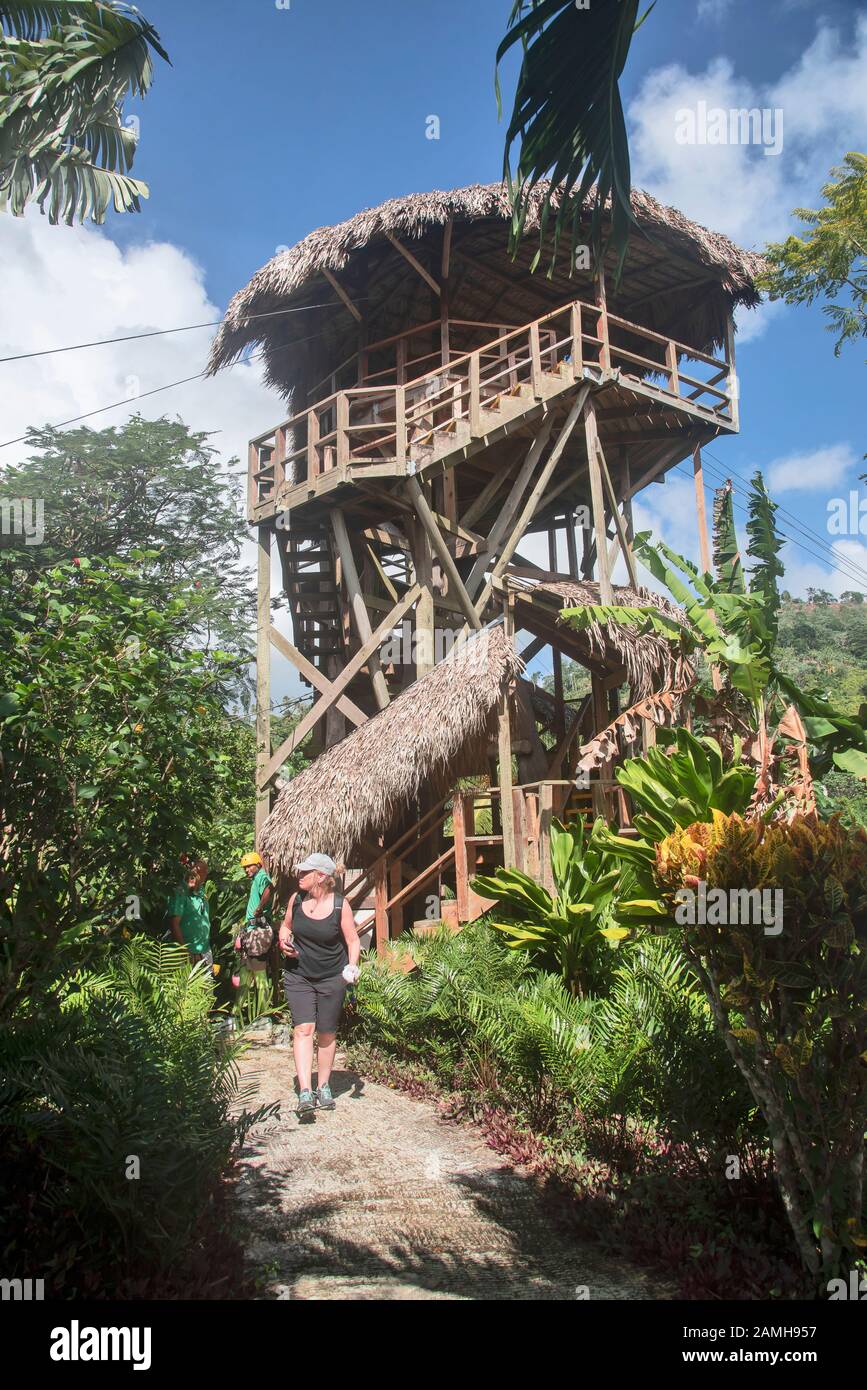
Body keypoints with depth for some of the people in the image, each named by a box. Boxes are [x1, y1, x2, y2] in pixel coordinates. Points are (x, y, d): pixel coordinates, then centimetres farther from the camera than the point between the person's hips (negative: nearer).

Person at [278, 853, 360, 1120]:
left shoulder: (340, 904, -12)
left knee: (327, 1034, 10)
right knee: (303, 1029, -12)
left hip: (331, 978, -1)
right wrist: (284, 941, -5)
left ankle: (324, 1087, 28)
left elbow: (353, 940, -5)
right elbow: (286, 925, 15)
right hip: (298, 976, 1)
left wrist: (352, 966, -20)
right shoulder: (296, 899, -4)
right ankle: (305, 1093, -15)